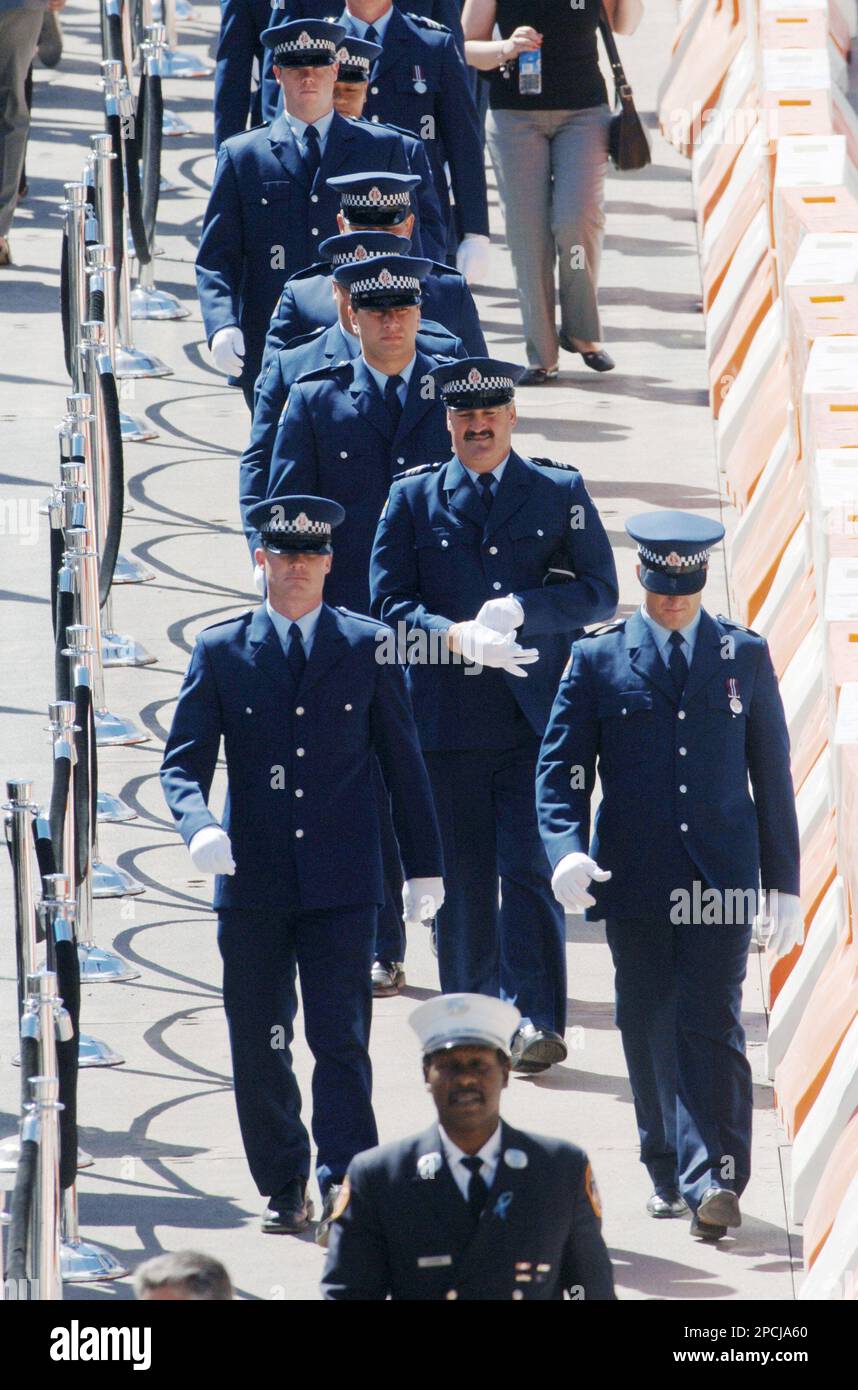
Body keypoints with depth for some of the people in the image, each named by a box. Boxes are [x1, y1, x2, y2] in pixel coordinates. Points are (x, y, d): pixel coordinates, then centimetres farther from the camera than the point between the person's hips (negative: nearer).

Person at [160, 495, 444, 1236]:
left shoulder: (368, 647, 5)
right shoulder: (221, 651, 6)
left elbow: (403, 763, 10)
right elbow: (183, 761, 3)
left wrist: (424, 866, 9)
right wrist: (200, 827, -18)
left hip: (341, 882, -1)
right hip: (254, 882, 1)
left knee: (341, 1037, -9)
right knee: (258, 1047, 5)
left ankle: (342, 1182, -10)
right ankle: (283, 1189, 17)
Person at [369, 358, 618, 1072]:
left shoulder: (561, 491, 9)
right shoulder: (413, 497, 9)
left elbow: (598, 591, 3)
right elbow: (389, 601, 2)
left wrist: (520, 610, -13)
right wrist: (456, 637, -15)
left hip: (536, 718, -1)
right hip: (448, 715, 1)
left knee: (530, 866, -10)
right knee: (462, 877, 4)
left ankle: (538, 1020, -11)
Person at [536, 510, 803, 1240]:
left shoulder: (745, 654, 8)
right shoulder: (598, 659, 4)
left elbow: (772, 773, 11)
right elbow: (560, 767, 1)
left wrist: (785, 881, 9)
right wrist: (566, 849, -17)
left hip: (720, 877, -1)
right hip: (634, 877, 1)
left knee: (711, 1027, -11)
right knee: (649, 1031, 6)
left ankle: (712, 1180, -16)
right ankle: (669, 1173, 20)